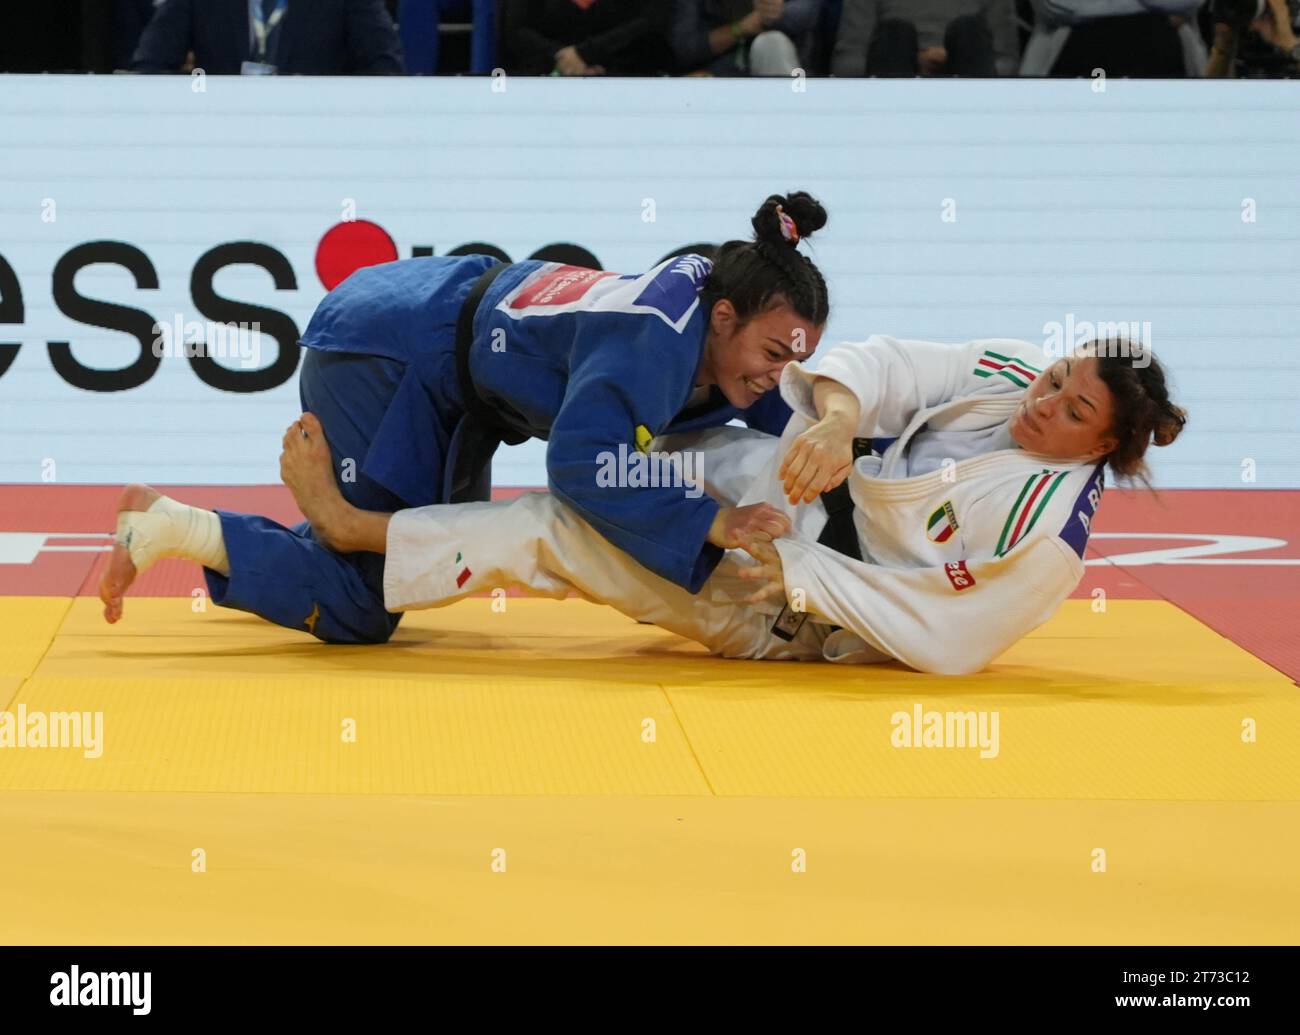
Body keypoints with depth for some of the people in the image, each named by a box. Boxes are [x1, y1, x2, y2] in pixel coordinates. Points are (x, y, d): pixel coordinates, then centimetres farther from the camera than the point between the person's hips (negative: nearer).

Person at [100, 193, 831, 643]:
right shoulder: (655, 341, -33)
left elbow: (785, 419, 11)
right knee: (359, 610, -9)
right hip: (380, 358, -10)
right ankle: (165, 527, 0)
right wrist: (711, 524, -41)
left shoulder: (725, 337, -6)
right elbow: (580, 465, -43)